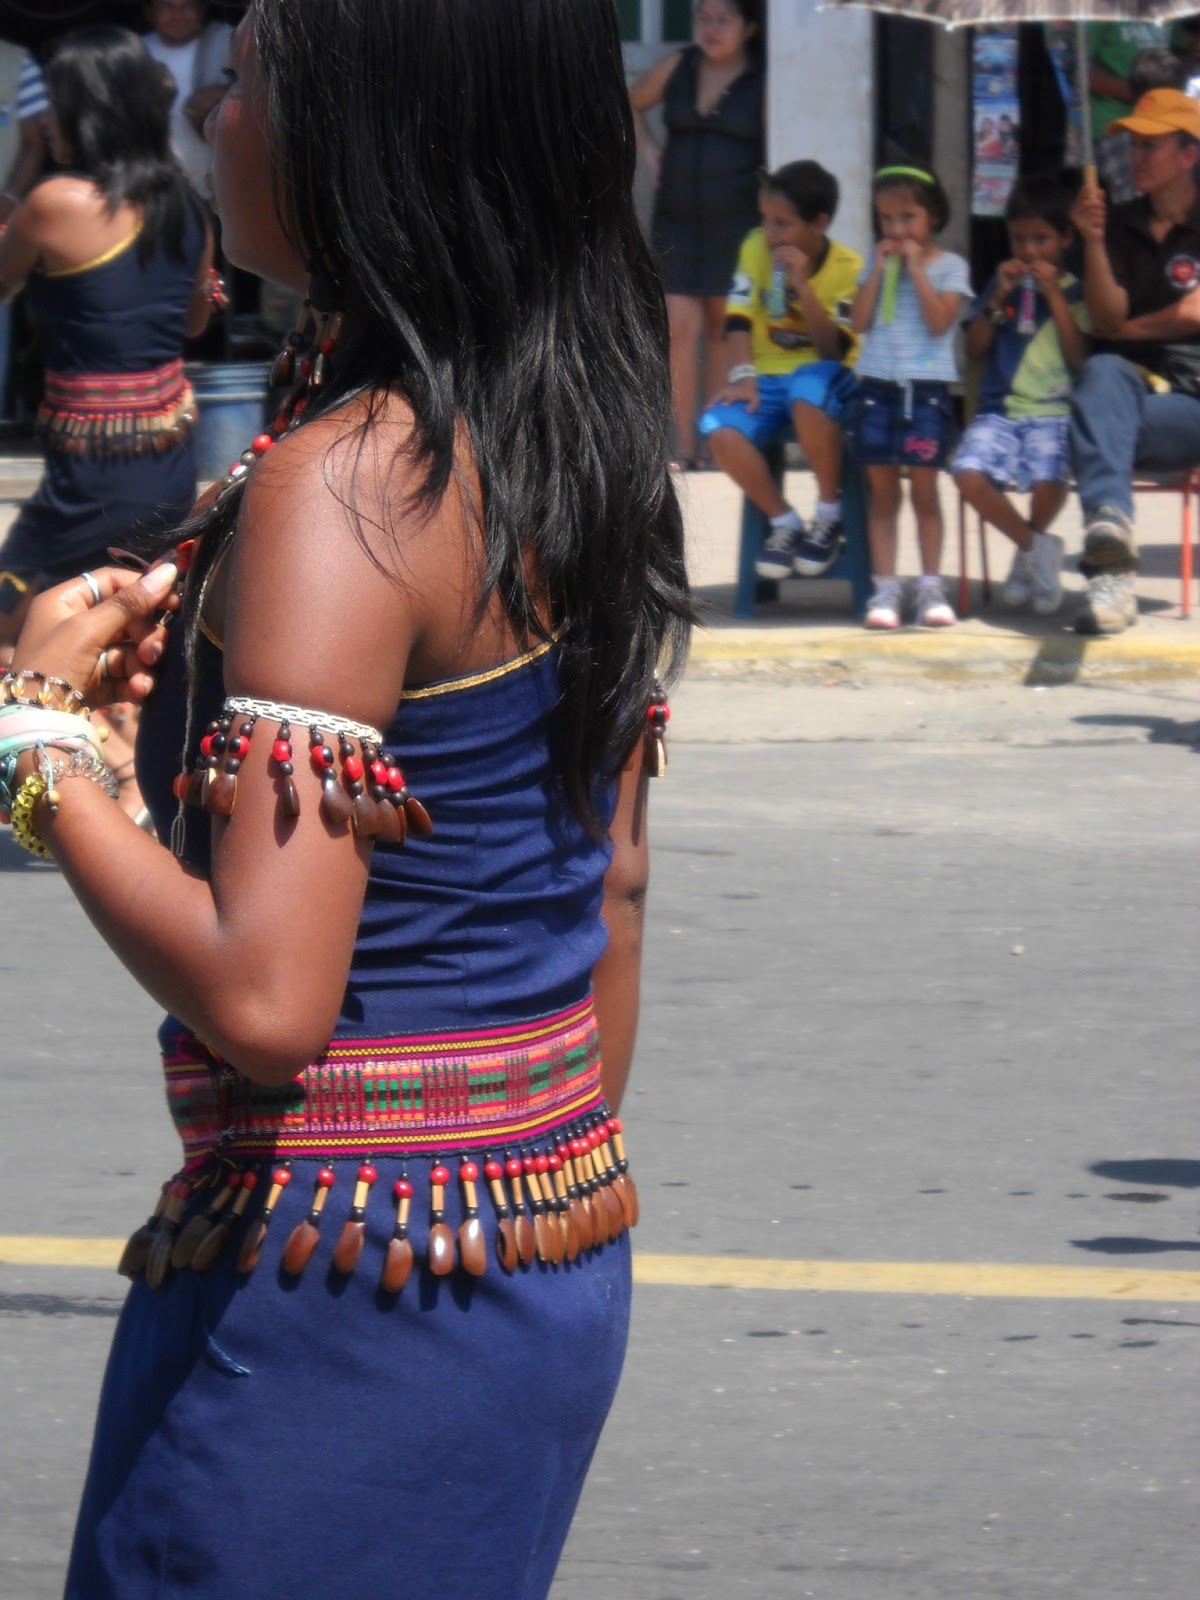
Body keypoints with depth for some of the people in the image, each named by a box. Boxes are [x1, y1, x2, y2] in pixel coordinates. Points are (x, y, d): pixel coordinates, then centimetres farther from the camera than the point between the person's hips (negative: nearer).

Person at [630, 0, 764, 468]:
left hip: (735, 218, -3)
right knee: (680, 326, -2)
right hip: (677, 217, 3)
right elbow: (630, 104, 23)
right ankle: (683, 445, 1)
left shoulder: (763, 81, -4)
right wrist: (649, 153, 11)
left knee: (724, 327, 2)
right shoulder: (678, 68, 7)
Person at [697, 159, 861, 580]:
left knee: (807, 389, -41)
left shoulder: (847, 267, -10)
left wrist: (801, 285, -25)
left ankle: (829, 514, -20)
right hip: (768, 376, 4)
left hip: (826, 377, -4)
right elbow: (739, 319, -3)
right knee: (720, 429, -28)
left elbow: (835, 350, -17)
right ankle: (784, 523, -6)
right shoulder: (757, 248, 0)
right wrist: (743, 375, -19)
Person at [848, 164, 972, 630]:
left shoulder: (950, 266, 2)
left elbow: (939, 321, -11)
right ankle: (886, 588, 3)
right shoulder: (876, 264, 11)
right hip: (877, 386, 3)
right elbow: (859, 321, 2)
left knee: (925, 489, 0)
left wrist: (916, 268, -11)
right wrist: (880, 268, -4)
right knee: (882, 491, 3)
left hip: (927, 387, -3)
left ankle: (930, 588, 4)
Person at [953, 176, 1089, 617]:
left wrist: (1054, 295, -6)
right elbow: (975, 349, 9)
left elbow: (1079, 358, -4)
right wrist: (999, 299, -1)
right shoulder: (1001, 285, 18)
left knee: (1047, 481, -32)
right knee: (969, 474, -28)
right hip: (999, 409, 3)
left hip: (1054, 411, -3)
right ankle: (1037, 548, -5)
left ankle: (1028, 553, 4)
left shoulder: (1076, 292, 9)